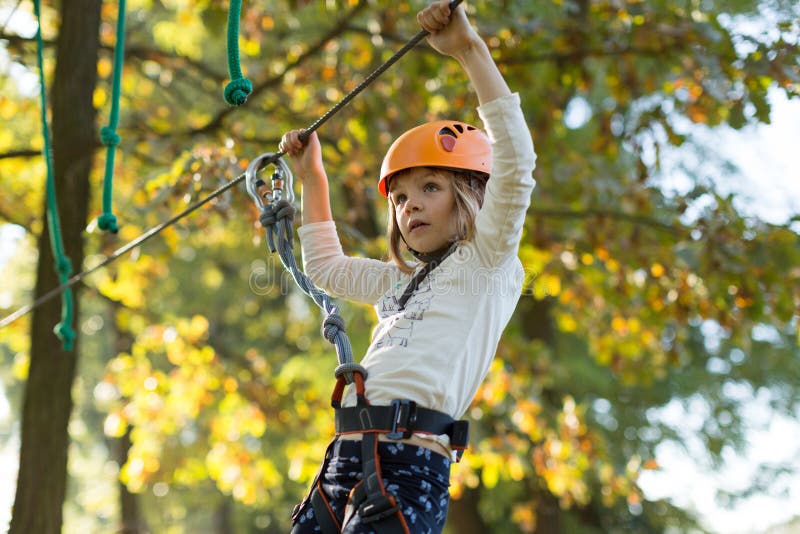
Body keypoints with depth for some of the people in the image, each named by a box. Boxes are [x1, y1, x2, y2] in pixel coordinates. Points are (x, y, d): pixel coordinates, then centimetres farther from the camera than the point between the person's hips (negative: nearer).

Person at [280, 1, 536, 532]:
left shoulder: (489, 264, 7)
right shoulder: (401, 281, 29)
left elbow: (515, 160, -7)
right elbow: (325, 266, 47)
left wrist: (471, 50, -10)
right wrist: (312, 177, 42)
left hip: (410, 462, -8)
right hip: (348, 452, 8)